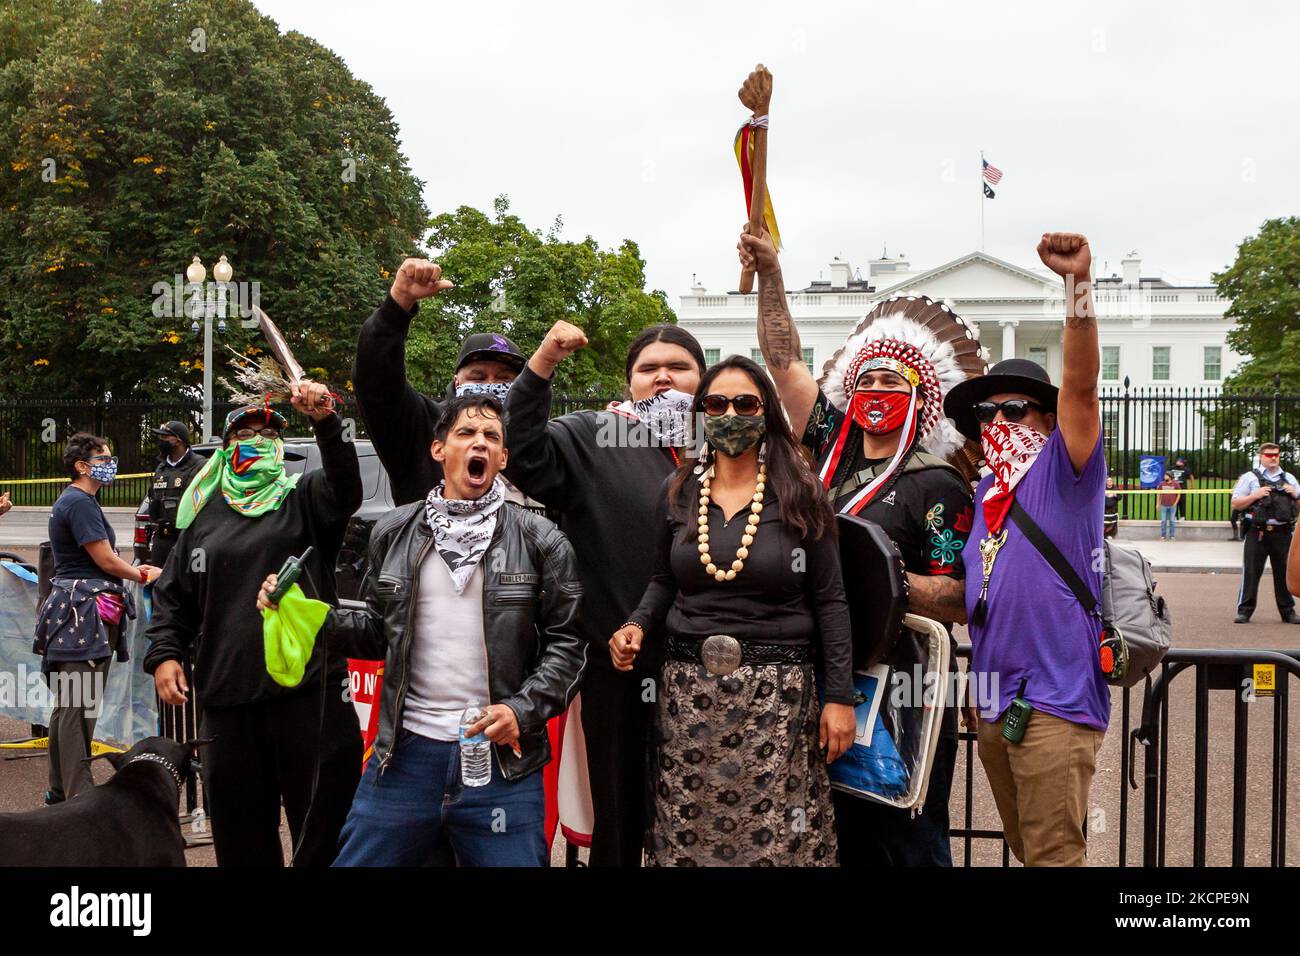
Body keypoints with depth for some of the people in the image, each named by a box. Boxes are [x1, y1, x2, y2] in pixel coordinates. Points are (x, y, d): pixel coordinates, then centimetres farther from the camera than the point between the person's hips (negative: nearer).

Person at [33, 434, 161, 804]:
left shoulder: (76, 500, 19)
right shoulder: (80, 502, -13)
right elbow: (106, 559, -16)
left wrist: (134, 571, 10)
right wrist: (144, 576, 0)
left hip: (77, 610, 11)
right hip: (84, 611, -11)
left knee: (68, 704, 14)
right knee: (79, 705, -9)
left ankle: (61, 790, 22)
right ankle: (78, 796, -7)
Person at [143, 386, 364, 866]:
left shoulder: (304, 498, 7)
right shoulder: (204, 515, 16)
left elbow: (346, 490, -16)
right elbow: (173, 597, 18)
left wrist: (326, 423, -30)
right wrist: (164, 654, 3)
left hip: (309, 687, -3)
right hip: (227, 695, 4)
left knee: (324, 824, 0)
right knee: (239, 832, 11)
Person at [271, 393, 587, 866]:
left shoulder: (540, 541, 0)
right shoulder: (394, 533, 8)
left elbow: (566, 642, 1)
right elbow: (379, 632, 15)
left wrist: (522, 711, -12)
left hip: (501, 758, -2)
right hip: (405, 755, 2)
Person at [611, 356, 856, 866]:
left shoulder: (800, 496, -1)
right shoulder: (677, 492, 7)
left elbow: (829, 602, -1)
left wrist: (839, 697, -4)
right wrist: (637, 625, -3)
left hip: (777, 692, -2)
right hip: (689, 690, 3)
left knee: (780, 839, 0)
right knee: (686, 834, 7)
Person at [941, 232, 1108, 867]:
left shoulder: (1063, 473, -4)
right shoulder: (984, 495, 16)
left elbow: (1080, 384, -20)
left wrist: (1079, 285, -32)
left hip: (1056, 697, -7)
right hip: (994, 702, 7)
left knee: (1053, 855, -4)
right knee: (1025, 849, 17)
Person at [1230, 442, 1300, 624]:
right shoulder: (1249, 477, 6)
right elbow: (1235, 504, 2)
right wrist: (1255, 495, -11)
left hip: (1283, 533, 3)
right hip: (1258, 532, -3)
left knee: (1285, 572, 8)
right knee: (1251, 572, -3)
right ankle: (1244, 611, 1)